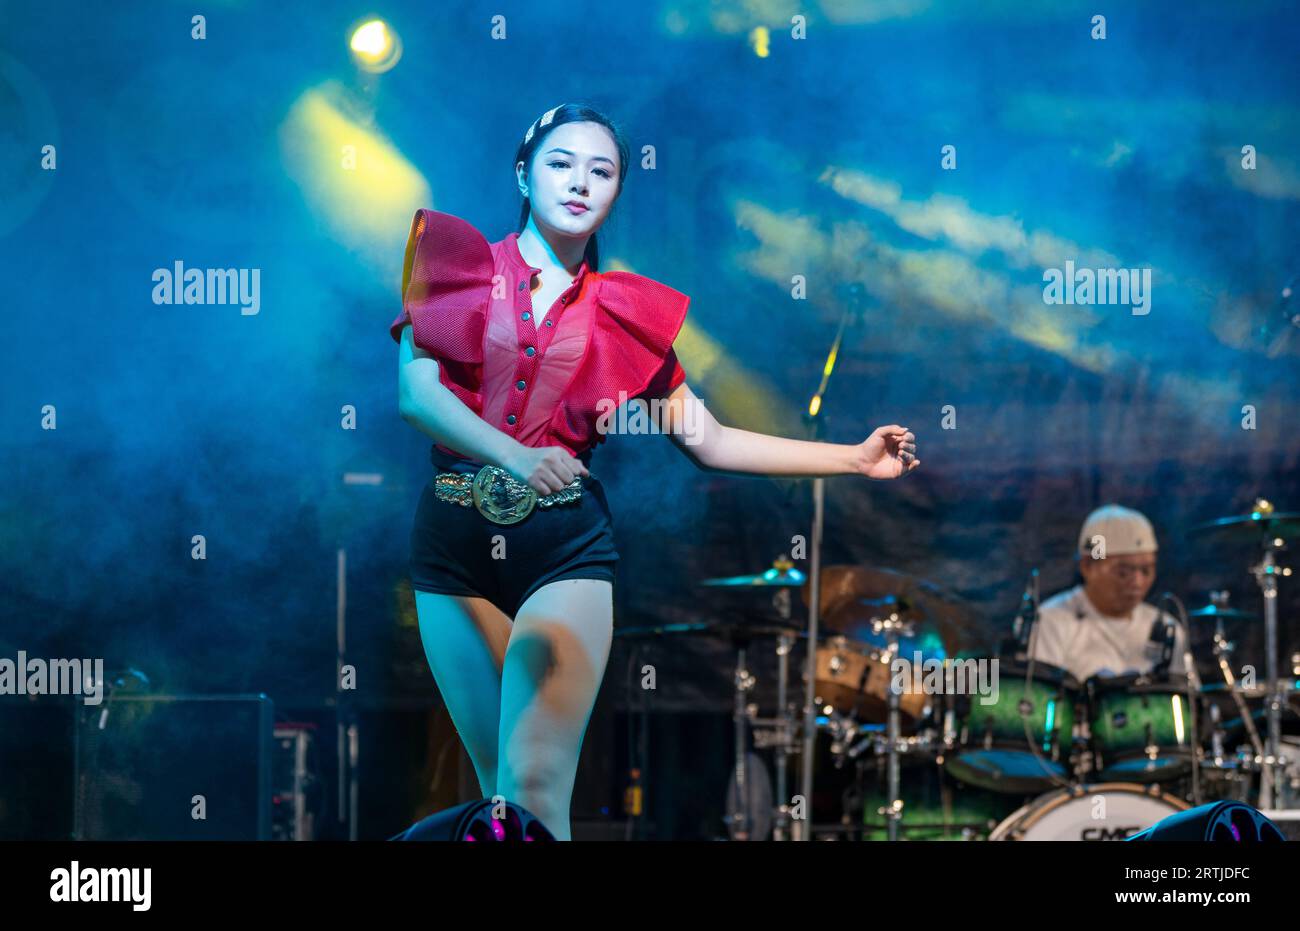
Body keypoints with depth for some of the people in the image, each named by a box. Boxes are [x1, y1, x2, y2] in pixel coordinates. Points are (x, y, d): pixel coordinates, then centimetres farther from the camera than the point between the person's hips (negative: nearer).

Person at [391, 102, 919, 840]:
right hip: (455, 535, 1)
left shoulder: (624, 313, 9)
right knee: (498, 790, 6)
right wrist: (514, 456, -23)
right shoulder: (461, 262, 6)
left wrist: (854, 459, 7)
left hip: (567, 543, -1)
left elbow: (710, 441, 9)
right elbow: (415, 388, -8)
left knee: (535, 790, -15)